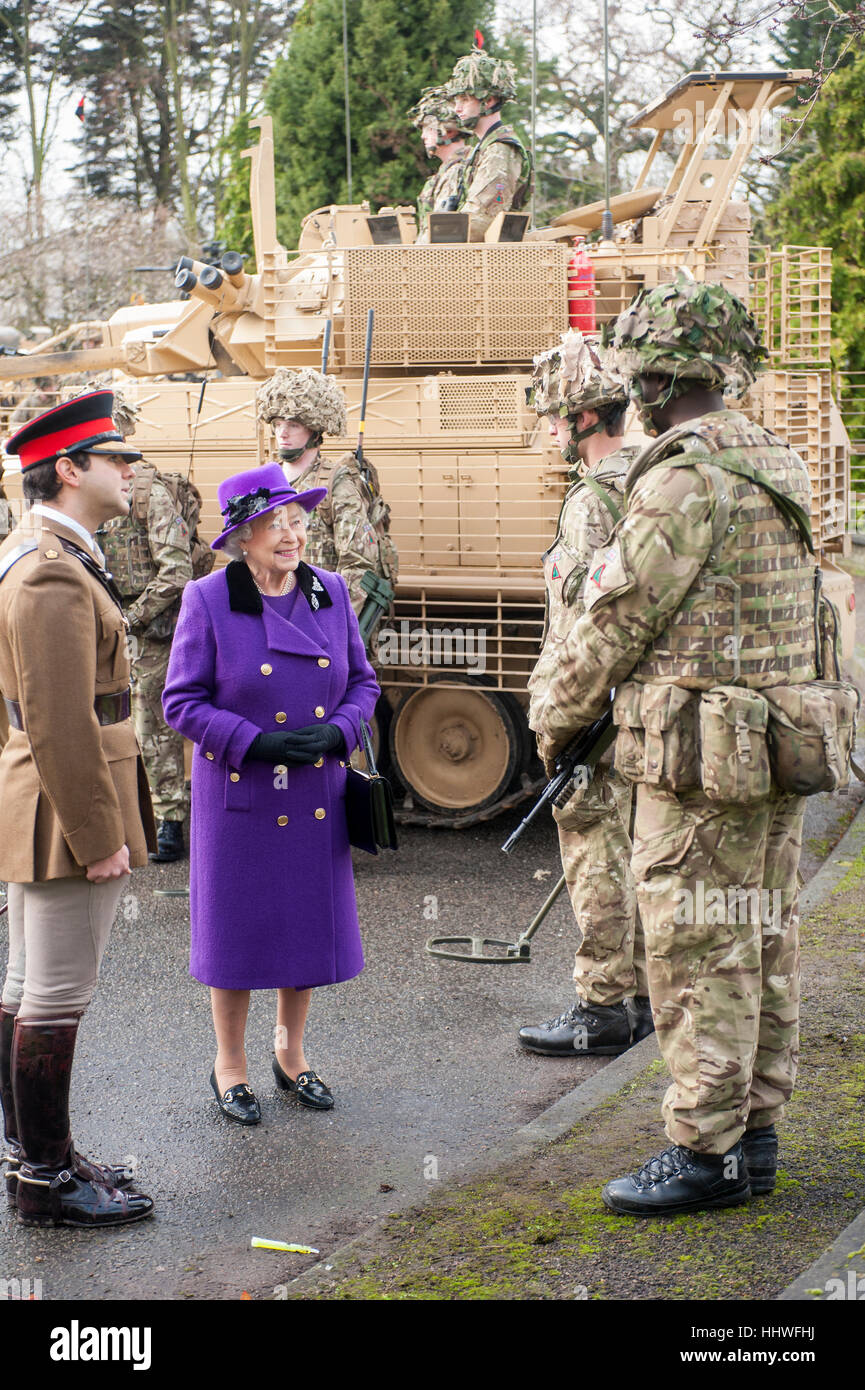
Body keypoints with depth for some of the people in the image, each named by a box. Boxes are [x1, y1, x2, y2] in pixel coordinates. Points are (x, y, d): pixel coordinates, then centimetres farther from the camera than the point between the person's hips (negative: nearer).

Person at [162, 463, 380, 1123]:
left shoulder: (330, 592, 2)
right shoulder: (207, 600, -10)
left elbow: (363, 681, 9)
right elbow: (182, 701, -9)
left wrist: (336, 731, -12)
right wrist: (256, 742, -21)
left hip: (317, 793, 4)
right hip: (239, 792, -4)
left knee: (309, 920, 12)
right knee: (238, 926, 5)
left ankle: (292, 1051, 31)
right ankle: (230, 1064, 22)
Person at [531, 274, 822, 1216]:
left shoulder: (686, 478, -17)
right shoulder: (778, 469, 13)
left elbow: (620, 614, -14)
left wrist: (557, 715, 1)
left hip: (699, 757, -9)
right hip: (777, 746, 9)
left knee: (699, 955, -2)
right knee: (762, 946, 13)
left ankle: (705, 1150, 4)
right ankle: (754, 1135, 23)